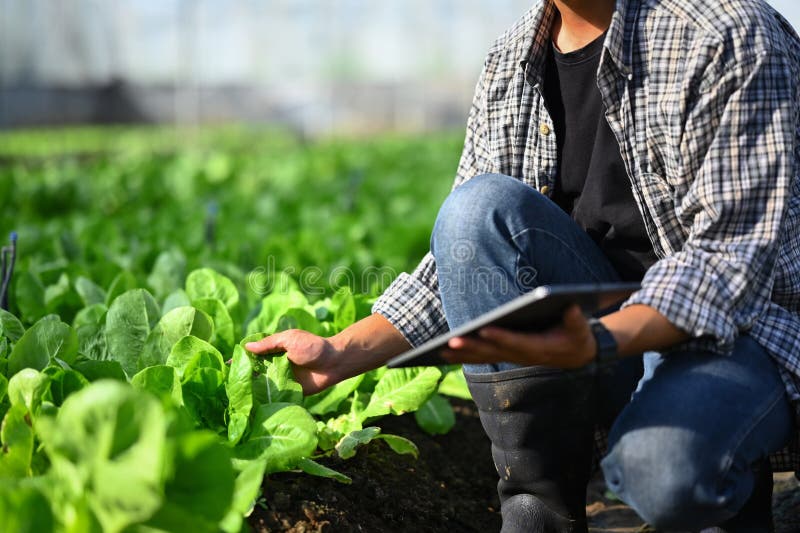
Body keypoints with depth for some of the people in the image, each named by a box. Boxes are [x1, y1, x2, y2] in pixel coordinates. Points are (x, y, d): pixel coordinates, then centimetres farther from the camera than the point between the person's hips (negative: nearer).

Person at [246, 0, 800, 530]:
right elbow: (462, 261, 8)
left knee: (661, 471, -38)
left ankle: (733, 476, 2)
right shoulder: (508, 63, 5)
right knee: (479, 206, -22)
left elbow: (734, 254, -21)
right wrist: (339, 356, -5)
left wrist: (598, 343, -39)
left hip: (740, 327, -5)